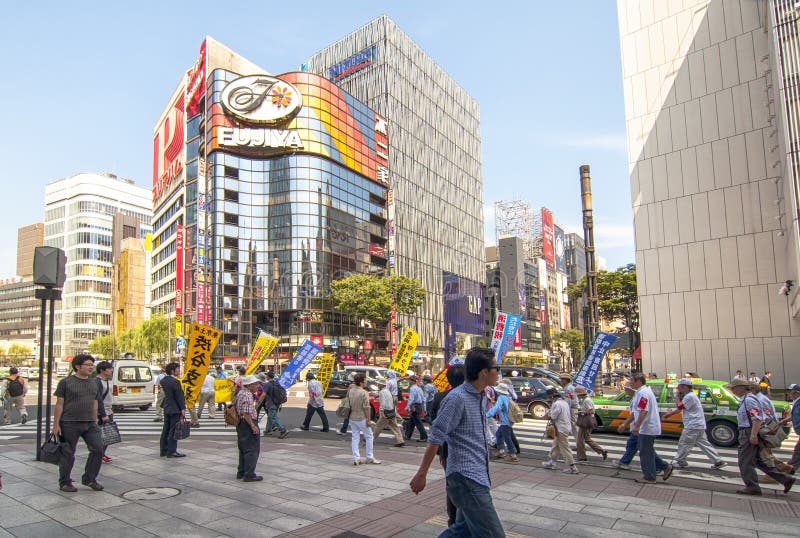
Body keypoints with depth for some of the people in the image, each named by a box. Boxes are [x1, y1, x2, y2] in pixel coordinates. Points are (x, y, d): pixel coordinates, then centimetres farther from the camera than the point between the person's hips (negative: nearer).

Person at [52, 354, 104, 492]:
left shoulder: (93, 383, 13)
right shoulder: (66, 382, -4)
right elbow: (59, 404, -5)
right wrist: (56, 424, -8)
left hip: (90, 424, 5)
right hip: (70, 424, -5)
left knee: (98, 449, -1)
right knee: (68, 454, 4)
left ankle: (89, 479, 14)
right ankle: (64, 483, 20)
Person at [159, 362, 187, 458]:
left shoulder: (163, 380, 6)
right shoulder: (175, 381, -20)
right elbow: (179, 396, -19)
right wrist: (182, 408, -14)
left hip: (166, 408, 9)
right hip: (175, 409, -9)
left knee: (166, 429, 15)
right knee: (173, 430, -2)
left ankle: (164, 450, 23)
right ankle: (171, 451, 1)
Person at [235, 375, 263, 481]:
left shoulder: (240, 393, 13)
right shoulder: (247, 395, -19)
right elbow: (246, 413, -24)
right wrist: (253, 426, -23)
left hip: (240, 424, 11)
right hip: (248, 424, -11)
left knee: (243, 449, 19)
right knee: (252, 449, -5)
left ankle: (241, 472, 27)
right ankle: (249, 474, -2)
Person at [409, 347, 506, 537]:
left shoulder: (479, 397, 12)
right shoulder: (458, 398, -17)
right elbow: (435, 438, -18)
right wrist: (421, 474, -16)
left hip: (477, 477, 9)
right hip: (467, 478, -9)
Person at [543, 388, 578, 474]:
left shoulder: (557, 404, -21)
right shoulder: (564, 402, 10)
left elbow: (553, 417, -19)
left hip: (561, 429, -10)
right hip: (566, 427, 10)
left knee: (565, 448, -3)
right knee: (556, 446, 19)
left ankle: (572, 467, 2)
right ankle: (551, 462, 30)